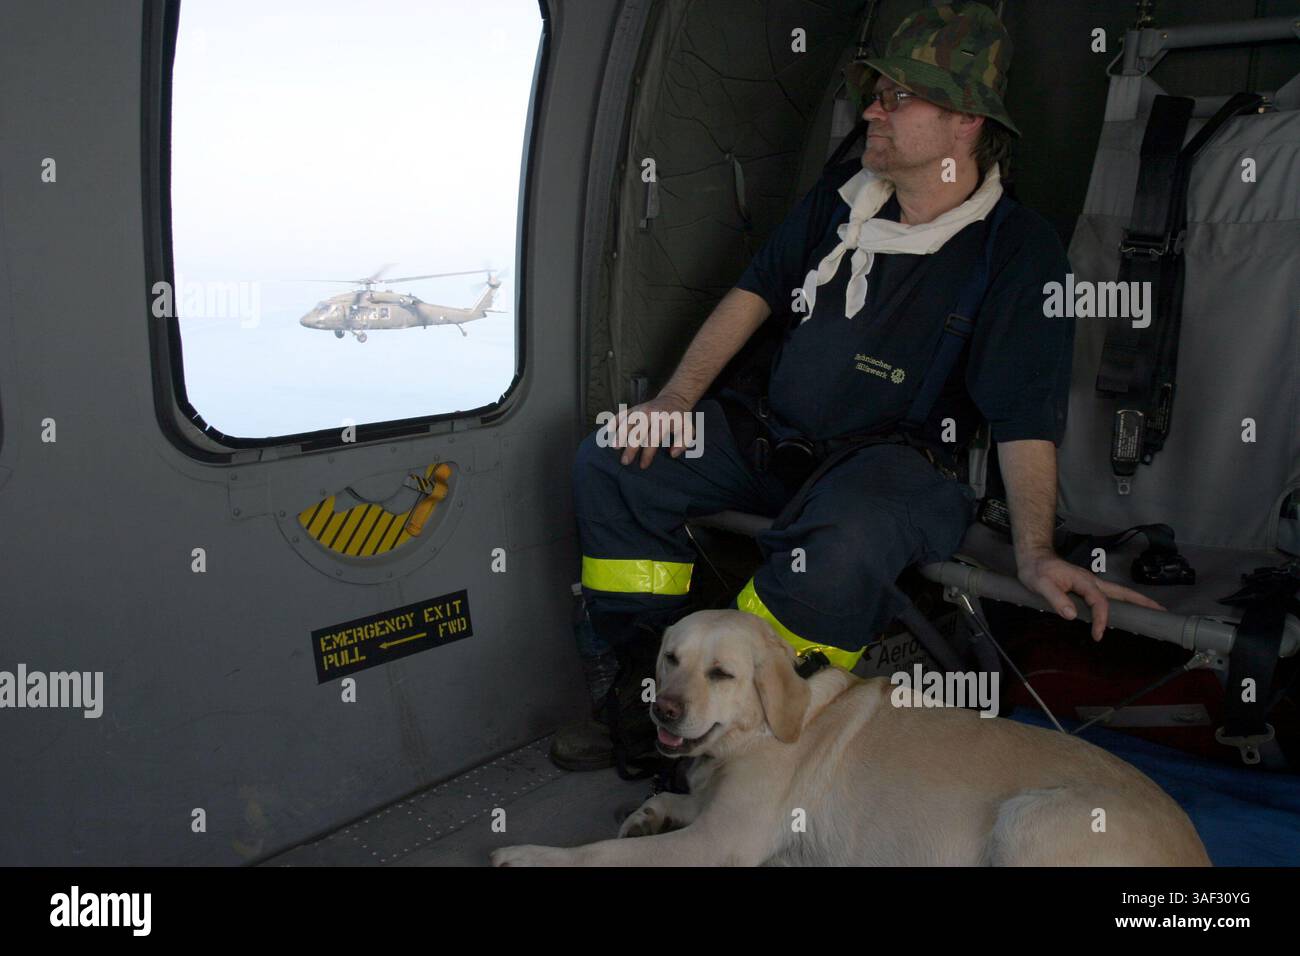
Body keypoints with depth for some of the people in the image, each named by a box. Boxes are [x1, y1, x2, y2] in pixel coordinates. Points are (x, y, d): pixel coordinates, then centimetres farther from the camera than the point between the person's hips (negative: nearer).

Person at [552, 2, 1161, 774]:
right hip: (776, 435, 6)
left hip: (903, 461, -6)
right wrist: (679, 395, 1)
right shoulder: (840, 199, 8)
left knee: (845, 537, -42)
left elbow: (1026, 421, -13)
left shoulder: (1019, 250, -9)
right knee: (610, 462, -8)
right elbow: (756, 292, 13)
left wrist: (1035, 551, -27)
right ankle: (654, 684, -3)